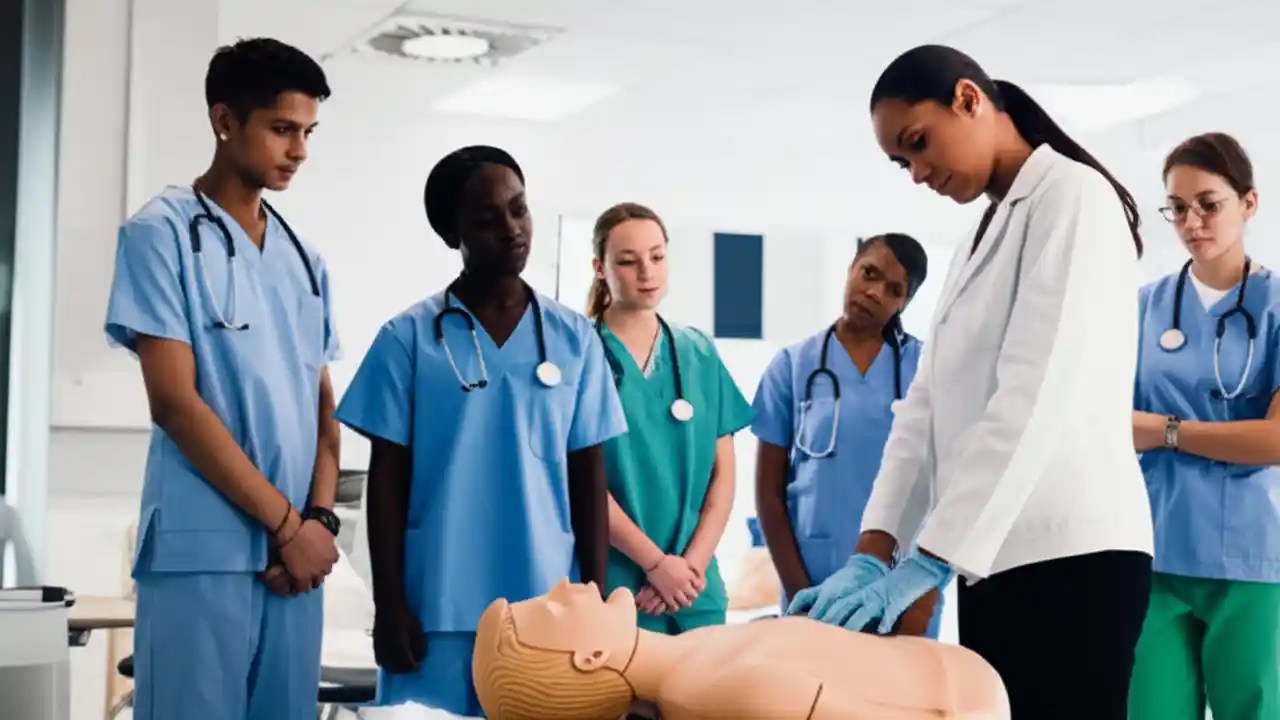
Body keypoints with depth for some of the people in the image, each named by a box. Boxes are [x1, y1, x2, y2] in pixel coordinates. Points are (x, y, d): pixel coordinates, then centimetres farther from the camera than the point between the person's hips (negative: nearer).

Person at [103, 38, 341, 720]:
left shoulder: (303, 258, 16)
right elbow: (175, 403, -10)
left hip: (296, 549, 6)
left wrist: (319, 517, -2)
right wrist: (287, 522, -10)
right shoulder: (160, 233, -3)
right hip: (203, 549, -6)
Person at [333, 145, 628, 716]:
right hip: (437, 609, -1)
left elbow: (588, 478, 8)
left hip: (545, 610, 2)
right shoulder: (408, 338, 0)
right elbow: (388, 479, 2)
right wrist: (388, 604, -2)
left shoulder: (574, 338, 6)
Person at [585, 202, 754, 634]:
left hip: (694, 587, 4)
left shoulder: (700, 355, 9)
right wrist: (655, 562, -12)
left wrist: (692, 564, -5)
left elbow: (723, 474, 7)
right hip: (608, 586, -3)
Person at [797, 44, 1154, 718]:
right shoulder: (982, 238, 20)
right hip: (995, 554, 8)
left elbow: (1037, 396, -18)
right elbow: (929, 405, 11)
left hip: (1069, 550, -8)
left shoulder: (1072, 195, -6)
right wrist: (875, 547, -2)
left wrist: (929, 558, -21)